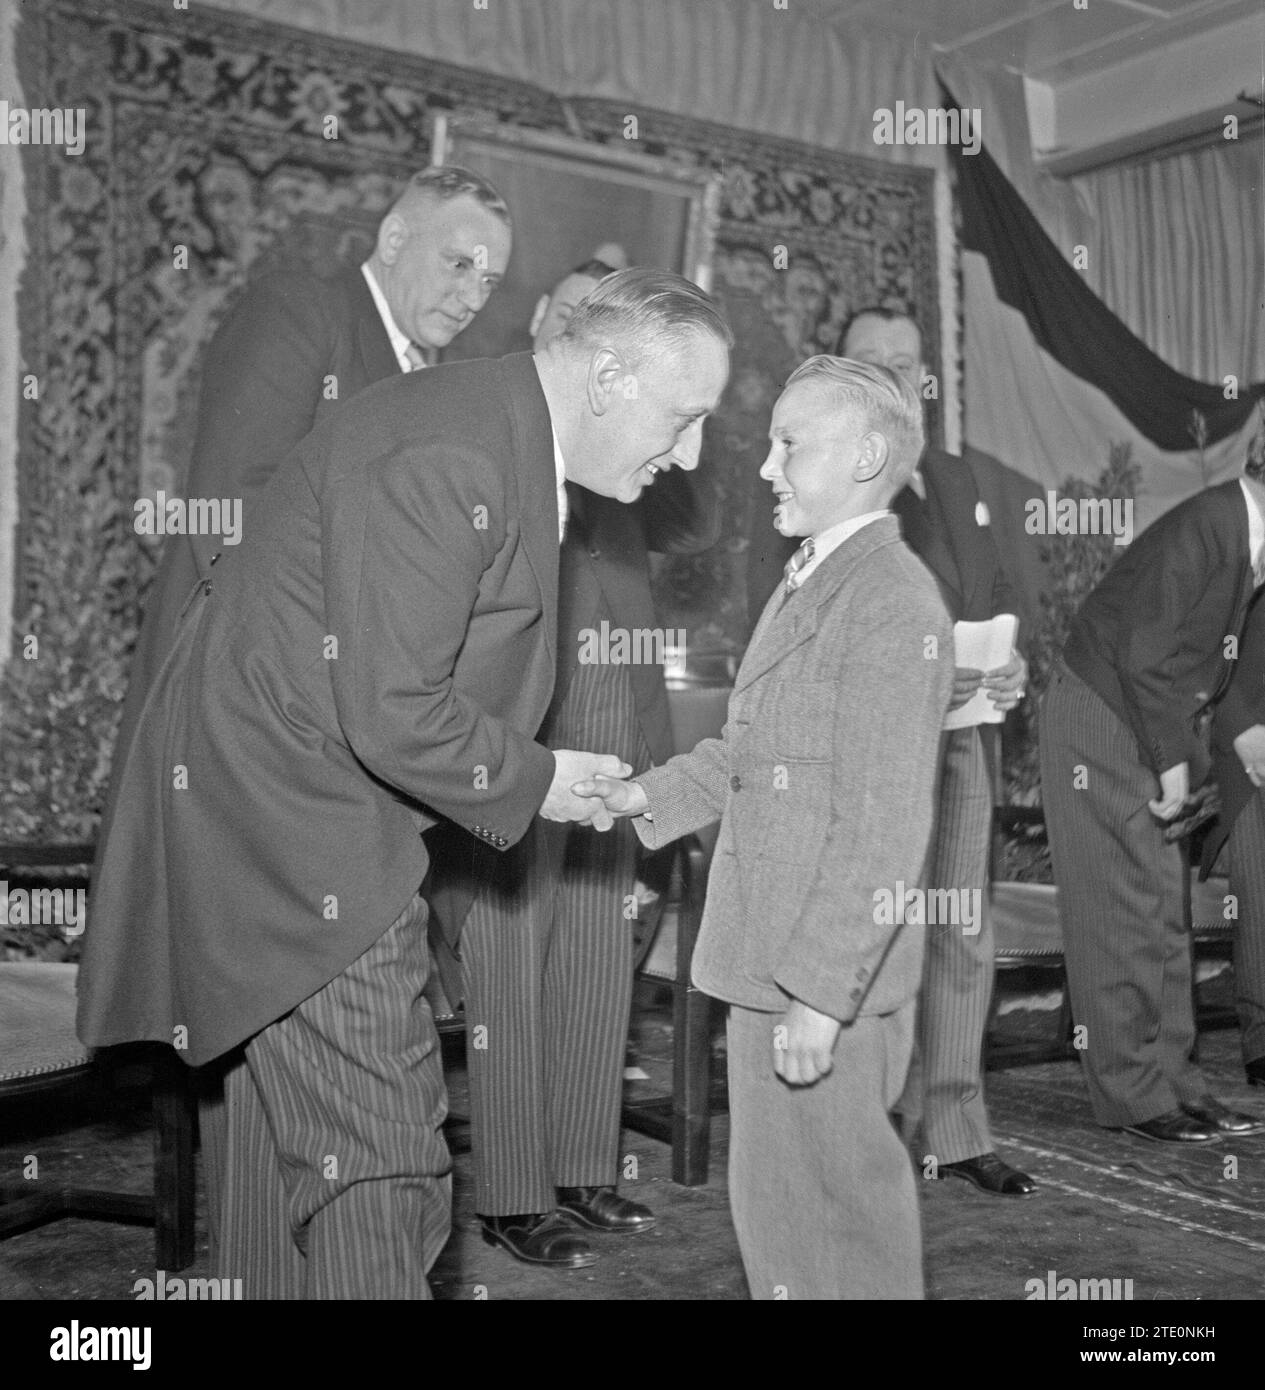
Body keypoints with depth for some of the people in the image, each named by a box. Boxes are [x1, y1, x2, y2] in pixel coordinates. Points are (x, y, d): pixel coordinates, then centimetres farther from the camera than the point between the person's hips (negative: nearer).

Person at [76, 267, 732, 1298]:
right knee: (377, 1154, -5)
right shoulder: (445, 460, -24)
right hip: (289, 808, -10)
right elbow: (389, 713, -26)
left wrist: (556, 771, 8)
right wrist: (530, 780, -11)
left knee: (289, 1131, 19)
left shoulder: (506, 440, 9)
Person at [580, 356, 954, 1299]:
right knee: (775, 1195, 21)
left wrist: (819, 995, -22)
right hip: (770, 961, 9)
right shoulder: (808, 583, 13)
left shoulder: (892, 602, -17)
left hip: (830, 979, -9)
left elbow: (883, 829, -21)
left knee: (818, 1207, 3)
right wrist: (648, 796, 8)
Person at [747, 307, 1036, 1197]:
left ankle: (954, 1131, 23)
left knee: (964, 942, 10)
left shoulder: (956, 481, 19)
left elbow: (996, 592, 22)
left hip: (957, 738, 6)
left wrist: (1013, 665, 0)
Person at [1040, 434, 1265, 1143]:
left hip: (1154, 730, 9)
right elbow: (1143, 659, -22)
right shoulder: (1202, 531, -20)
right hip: (1100, 720, -9)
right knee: (1124, 913, -4)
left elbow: (1206, 664, 12)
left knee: (1167, 915, 9)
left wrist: (1190, 754, 2)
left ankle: (1173, 1079, 16)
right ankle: (1133, 1094, 4)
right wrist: (1174, 760, -14)